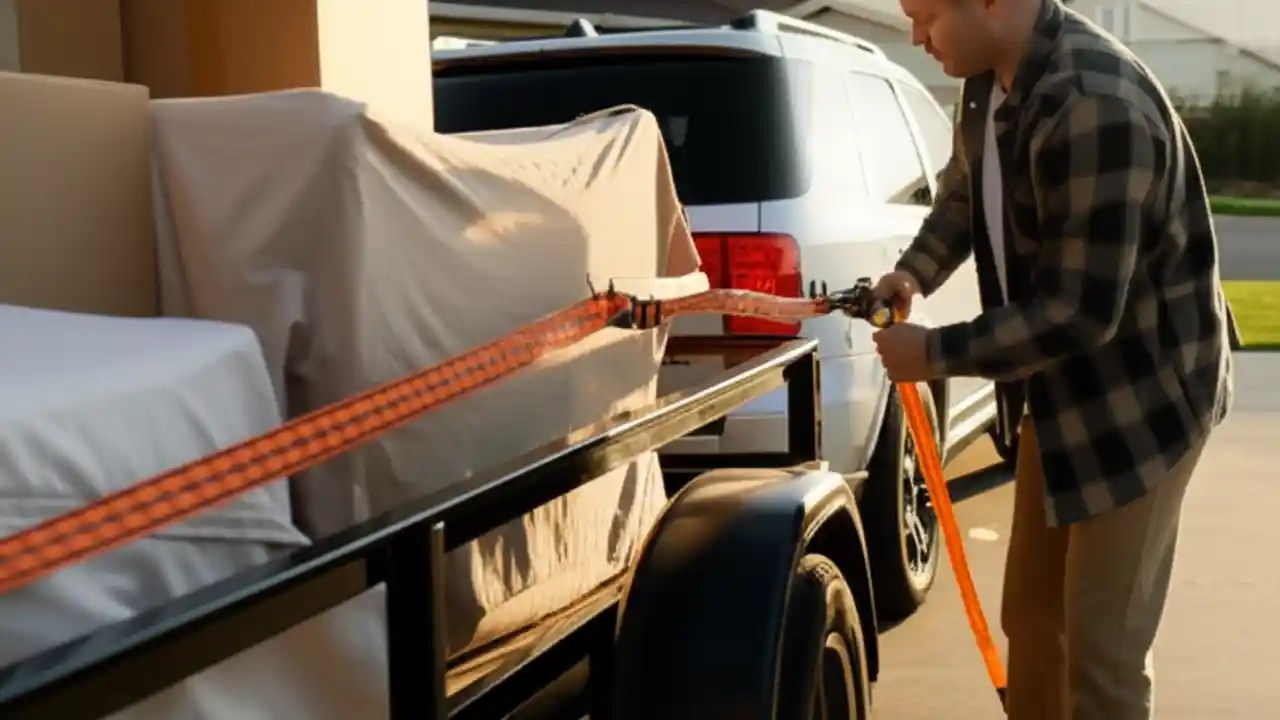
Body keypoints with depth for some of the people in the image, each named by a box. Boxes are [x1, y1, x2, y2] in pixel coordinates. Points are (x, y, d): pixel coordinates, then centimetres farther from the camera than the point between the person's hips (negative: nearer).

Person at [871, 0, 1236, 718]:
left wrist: (935, 352, -20)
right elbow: (963, 194, 17)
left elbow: (1079, 311, -29)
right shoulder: (993, 81, -1)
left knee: (1101, 646, -2)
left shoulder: (1096, 106, -30)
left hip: (1142, 394, -9)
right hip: (1064, 386, 9)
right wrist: (914, 273, -2)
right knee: (1032, 616, 17)